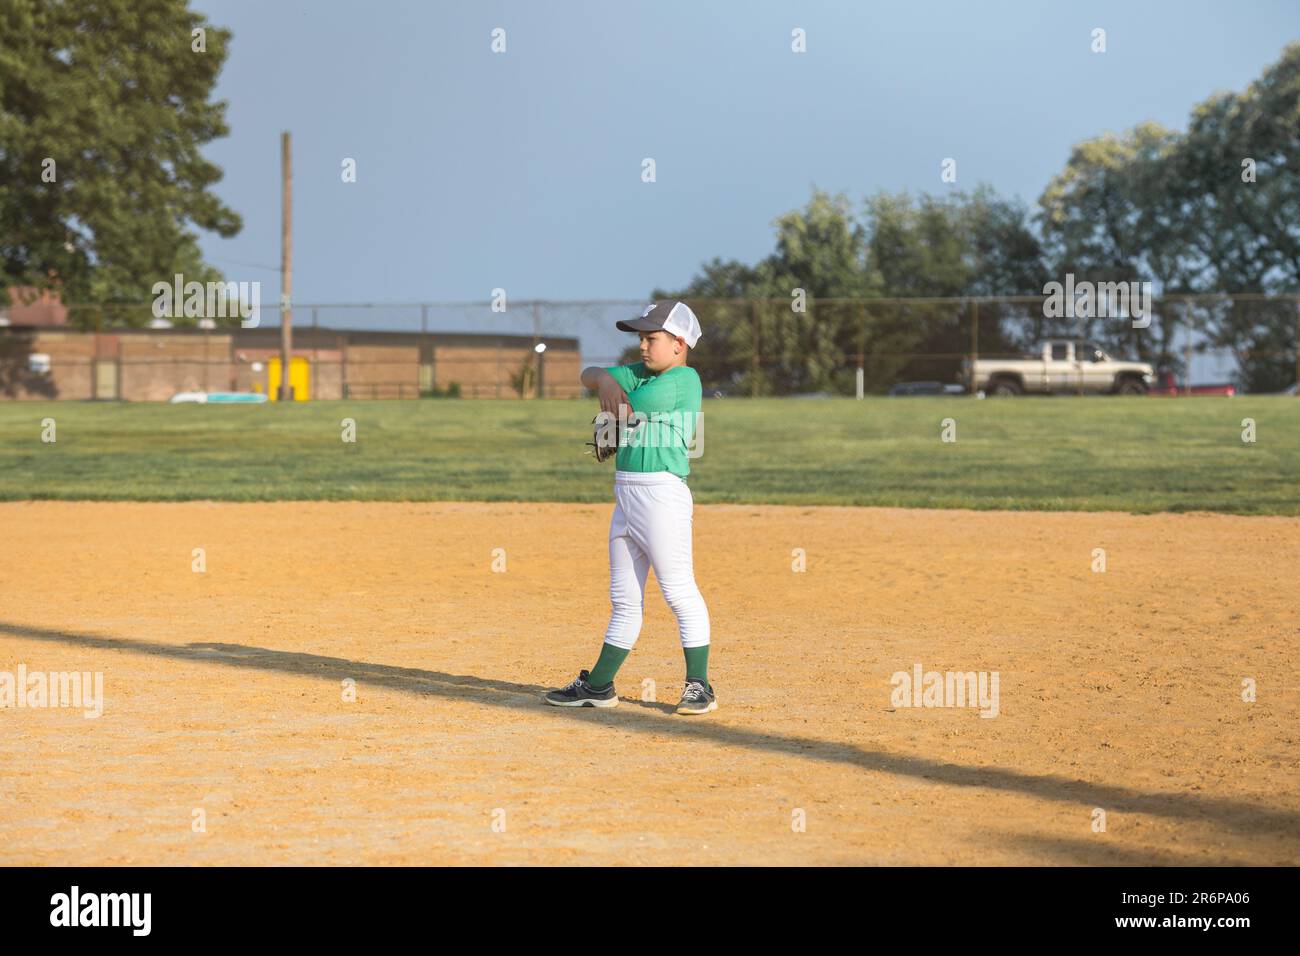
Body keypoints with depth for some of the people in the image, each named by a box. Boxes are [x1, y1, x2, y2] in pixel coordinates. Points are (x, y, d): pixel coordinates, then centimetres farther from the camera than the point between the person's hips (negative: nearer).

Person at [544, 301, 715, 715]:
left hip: (662, 493, -9)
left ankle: (699, 687, -2)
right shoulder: (640, 374, 16)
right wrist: (605, 380, -5)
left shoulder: (685, 379, -9)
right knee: (624, 599, 13)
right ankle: (598, 686, 17)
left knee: (679, 591, -7)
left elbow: (631, 408, -16)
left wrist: (612, 408, 5)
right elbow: (588, 375, 16)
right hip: (627, 495, 9)